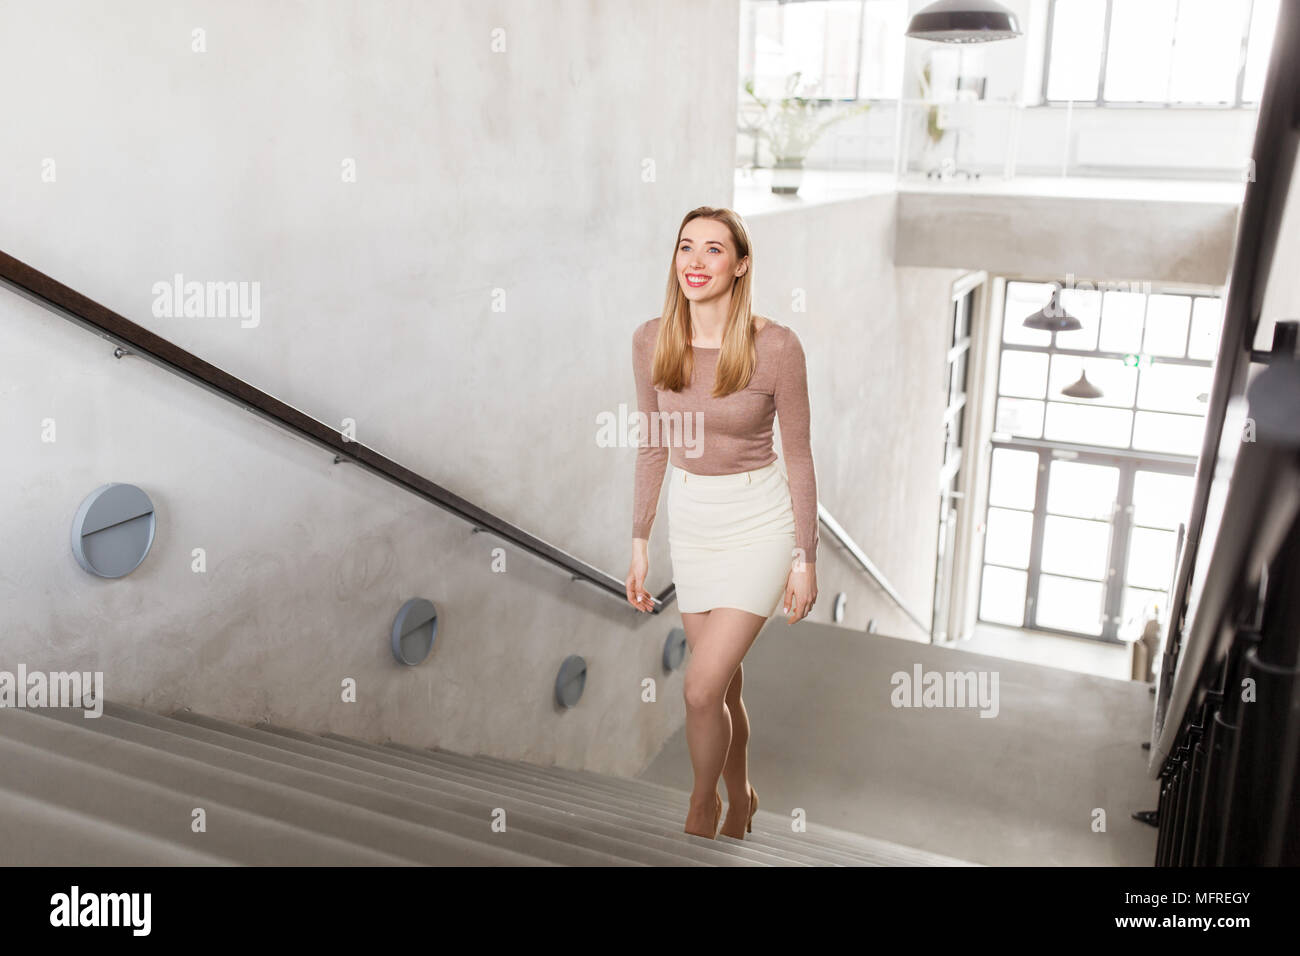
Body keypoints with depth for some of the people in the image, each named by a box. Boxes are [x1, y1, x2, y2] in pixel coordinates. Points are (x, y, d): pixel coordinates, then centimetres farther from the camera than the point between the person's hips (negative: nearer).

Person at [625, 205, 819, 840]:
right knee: (724, 683, 15)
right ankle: (740, 797, 40)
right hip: (690, 518, 4)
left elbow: (799, 456, -8)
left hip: (760, 519, -4)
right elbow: (652, 445, 5)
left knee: (702, 687, -10)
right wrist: (640, 542, 5)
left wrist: (806, 560, -6)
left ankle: (703, 802, 20)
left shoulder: (775, 346, -16)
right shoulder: (651, 340, -5)